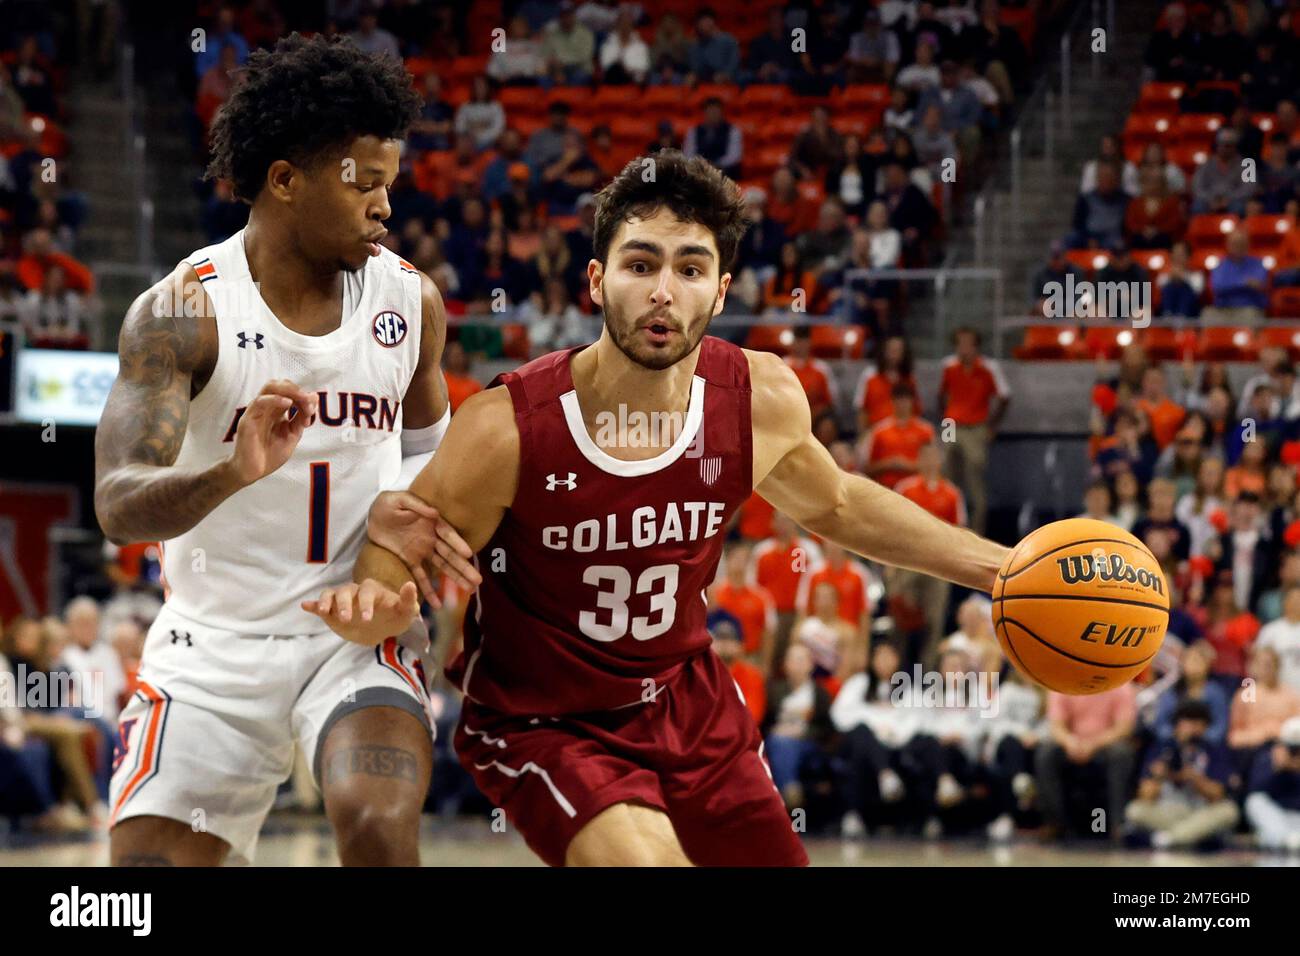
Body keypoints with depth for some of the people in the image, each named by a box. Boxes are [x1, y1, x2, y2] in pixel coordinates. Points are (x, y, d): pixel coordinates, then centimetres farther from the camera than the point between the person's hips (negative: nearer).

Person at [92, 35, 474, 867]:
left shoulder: (411, 299, -1)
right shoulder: (181, 313, -13)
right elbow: (118, 506, -24)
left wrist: (416, 511, -1)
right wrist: (232, 474, -43)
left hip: (359, 629, 1)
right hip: (216, 641, -1)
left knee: (381, 829, -25)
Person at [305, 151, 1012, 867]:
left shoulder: (763, 399, -12)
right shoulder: (506, 431, -25)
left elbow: (835, 507, 10)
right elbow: (393, 568, -15)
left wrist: (996, 565, 6)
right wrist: (368, 611, -39)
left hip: (684, 696, 5)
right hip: (542, 722, -5)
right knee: (644, 856, -30)